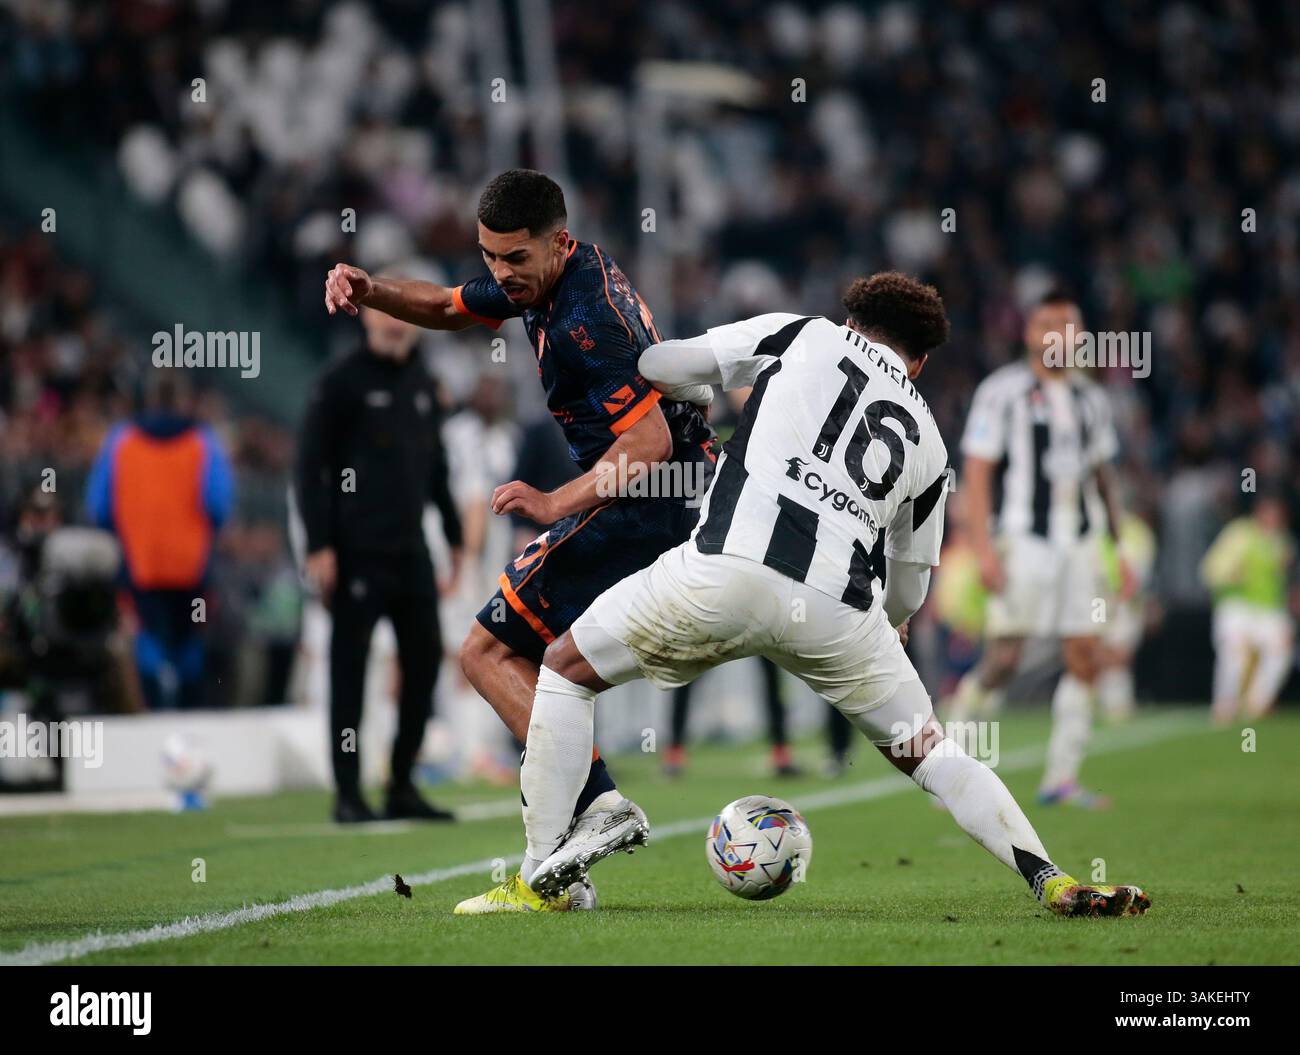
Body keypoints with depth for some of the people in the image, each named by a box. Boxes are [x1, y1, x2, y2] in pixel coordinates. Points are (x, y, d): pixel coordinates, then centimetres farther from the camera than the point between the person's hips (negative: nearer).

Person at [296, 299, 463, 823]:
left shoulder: (422, 384, 15)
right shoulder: (342, 382, -4)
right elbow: (311, 466, -8)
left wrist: (453, 535, 17)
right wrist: (319, 546, -14)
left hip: (411, 551, 6)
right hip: (357, 553, -6)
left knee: (424, 660, 4)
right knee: (349, 669, -3)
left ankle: (402, 788, 14)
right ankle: (348, 794, 0)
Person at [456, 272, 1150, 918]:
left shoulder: (805, 336, 18)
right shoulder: (926, 440, 26)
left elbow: (655, 368, 17)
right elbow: (908, 590, 34)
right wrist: (886, 622, 58)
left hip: (727, 568, -3)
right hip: (838, 609, 3)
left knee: (565, 669, 19)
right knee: (926, 752, 22)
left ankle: (541, 879, 13)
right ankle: (1055, 883, 8)